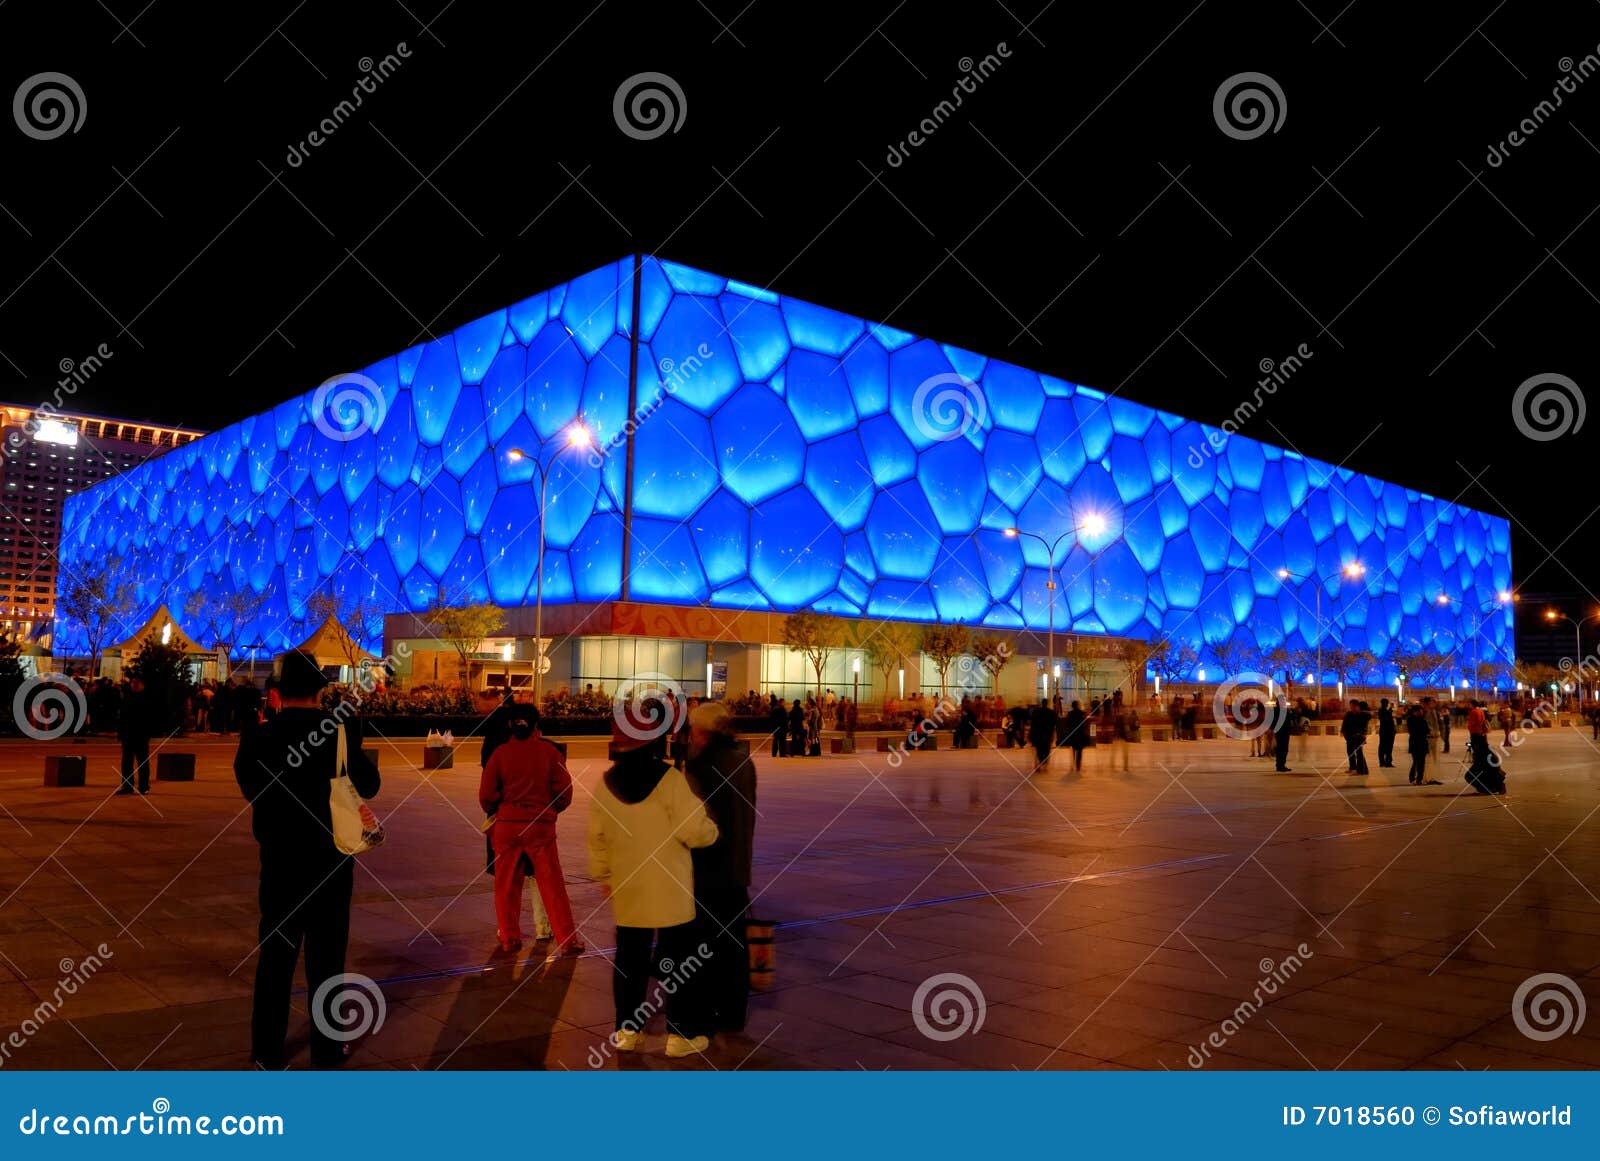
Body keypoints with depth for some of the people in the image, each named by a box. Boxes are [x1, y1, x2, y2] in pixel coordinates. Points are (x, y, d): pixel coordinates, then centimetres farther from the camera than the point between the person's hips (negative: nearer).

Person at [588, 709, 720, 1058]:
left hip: (627, 891, 4)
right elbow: (694, 832, -16)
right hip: (670, 890, -4)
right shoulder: (670, 779, -15)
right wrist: (713, 830, 5)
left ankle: (627, 1029, 22)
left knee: (629, 960, 15)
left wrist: (603, 876, 19)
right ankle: (682, 1033, 11)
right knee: (678, 960, 6)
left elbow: (597, 838, 7)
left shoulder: (605, 785, -1)